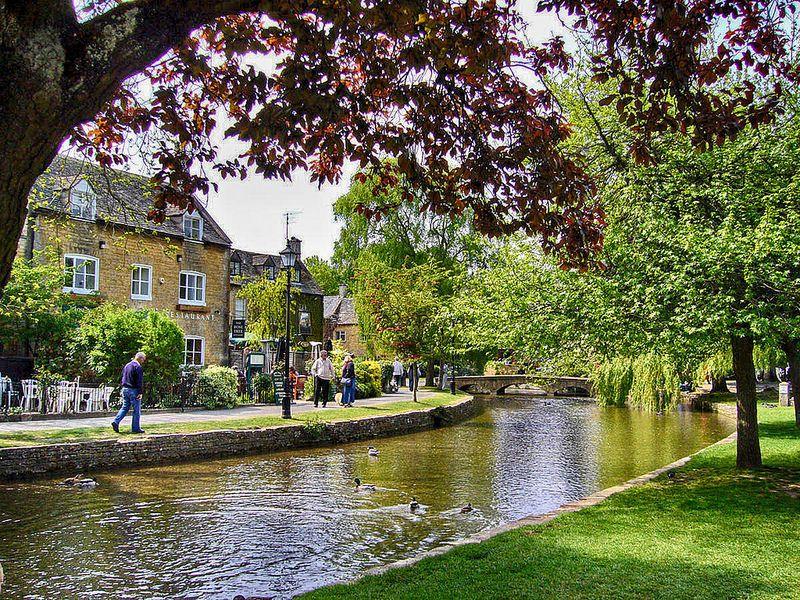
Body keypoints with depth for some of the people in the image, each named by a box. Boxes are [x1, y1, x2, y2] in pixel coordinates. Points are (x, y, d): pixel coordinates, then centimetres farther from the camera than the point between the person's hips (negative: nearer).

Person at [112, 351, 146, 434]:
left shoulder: (126, 366, 14)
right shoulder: (138, 367, -13)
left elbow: (122, 378, 20)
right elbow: (140, 381, -17)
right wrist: (140, 392, -16)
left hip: (125, 389, 8)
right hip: (133, 390, -8)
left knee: (124, 407, 13)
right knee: (136, 410, 0)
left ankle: (116, 422, -3)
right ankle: (135, 428, 4)